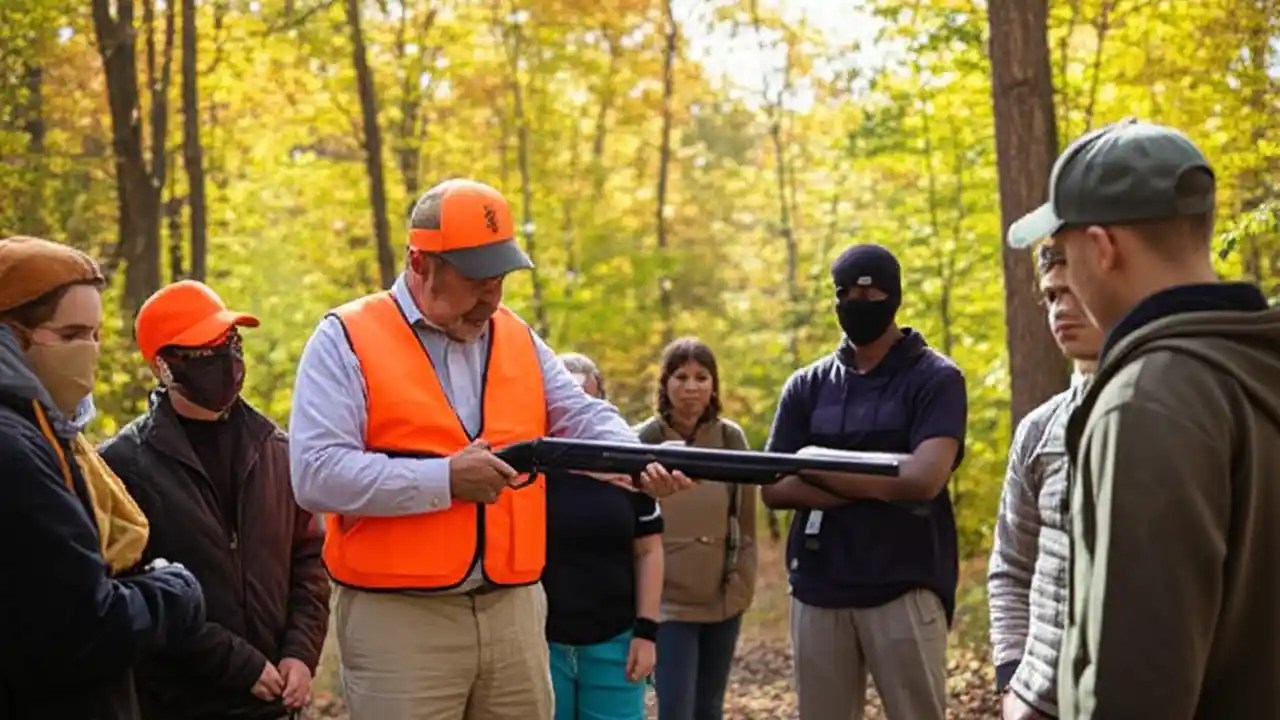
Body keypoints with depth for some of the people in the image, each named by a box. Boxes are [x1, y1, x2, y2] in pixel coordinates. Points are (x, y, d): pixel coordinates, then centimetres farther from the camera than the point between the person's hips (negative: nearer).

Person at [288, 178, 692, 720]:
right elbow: (315, 474, -16)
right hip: (398, 618, -5)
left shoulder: (519, 339, 13)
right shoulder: (347, 341, -7)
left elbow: (583, 418, 7)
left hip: (514, 609, 6)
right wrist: (444, 479, -19)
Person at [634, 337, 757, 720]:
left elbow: (745, 521, 8)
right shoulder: (642, 441, -6)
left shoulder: (731, 438, 2)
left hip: (724, 600, 3)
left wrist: (743, 585, 5)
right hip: (668, 601, -3)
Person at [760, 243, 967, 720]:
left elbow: (924, 478, -16)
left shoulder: (934, 378, -1)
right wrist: (880, 485, -10)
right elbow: (774, 488, 1)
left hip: (905, 588, -4)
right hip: (817, 590, 4)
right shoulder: (807, 386, 11)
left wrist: (817, 466, -7)